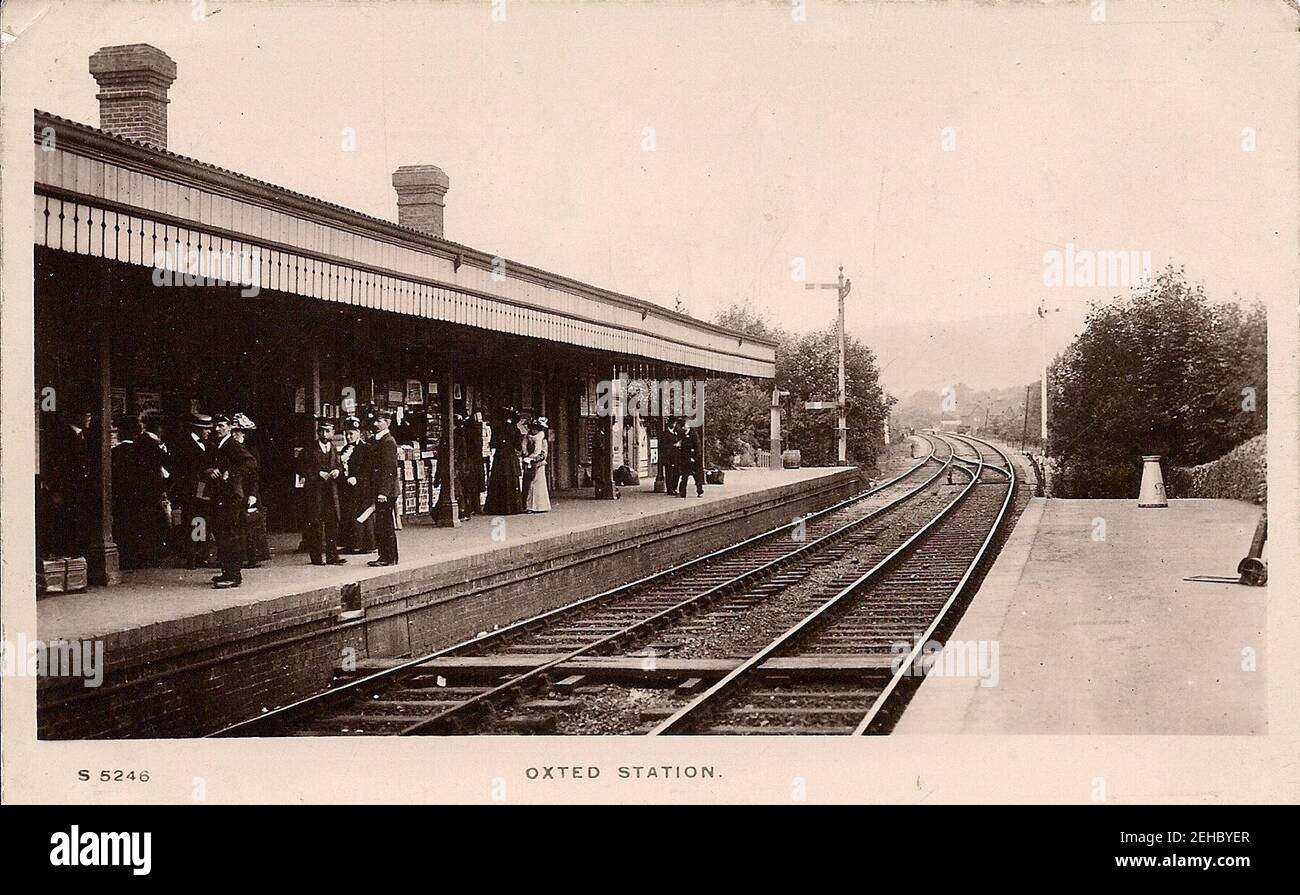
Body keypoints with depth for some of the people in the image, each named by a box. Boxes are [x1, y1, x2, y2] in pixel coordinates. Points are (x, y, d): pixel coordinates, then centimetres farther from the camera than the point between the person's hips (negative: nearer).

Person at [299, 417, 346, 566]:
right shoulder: (310, 449, 1)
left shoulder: (334, 449, 14)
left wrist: (338, 471, -3)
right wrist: (318, 473, -14)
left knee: (333, 521, 1)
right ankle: (317, 557, -1)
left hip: (331, 490, 4)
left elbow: (340, 466, 20)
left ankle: (332, 555, 6)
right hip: (314, 490, -4)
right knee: (315, 523, -5)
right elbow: (301, 468, -4)